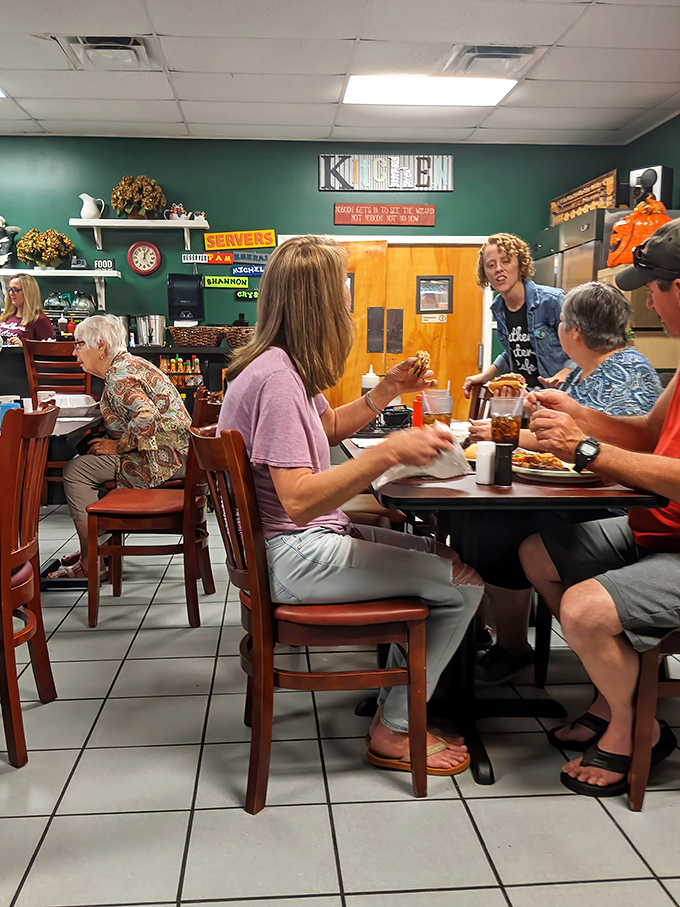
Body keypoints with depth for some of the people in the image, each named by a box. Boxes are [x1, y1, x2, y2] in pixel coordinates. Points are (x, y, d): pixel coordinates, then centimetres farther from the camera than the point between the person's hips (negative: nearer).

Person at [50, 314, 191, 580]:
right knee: (89, 459, 21)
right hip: (171, 453, 11)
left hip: (161, 459, -11)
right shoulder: (130, 364, 15)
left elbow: (147, 417, -31)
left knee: (76, 470, -9)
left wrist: (117, 446, -18)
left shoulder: (119, 378, -17)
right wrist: (110, 439, 8)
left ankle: (91, 564, -5)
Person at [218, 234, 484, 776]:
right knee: (464, 583, -7)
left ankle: (400, 696, 25)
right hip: (290, 557, -10)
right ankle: (393, 732, 8)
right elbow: (299, 499, -30)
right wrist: (388, 453, -35)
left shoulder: (288, 367, 8)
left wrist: (389, 390, 12)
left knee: (439, 553, 17)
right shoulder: (276, 377, -24)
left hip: (303, 537, 10)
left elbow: (329, 428, 24)